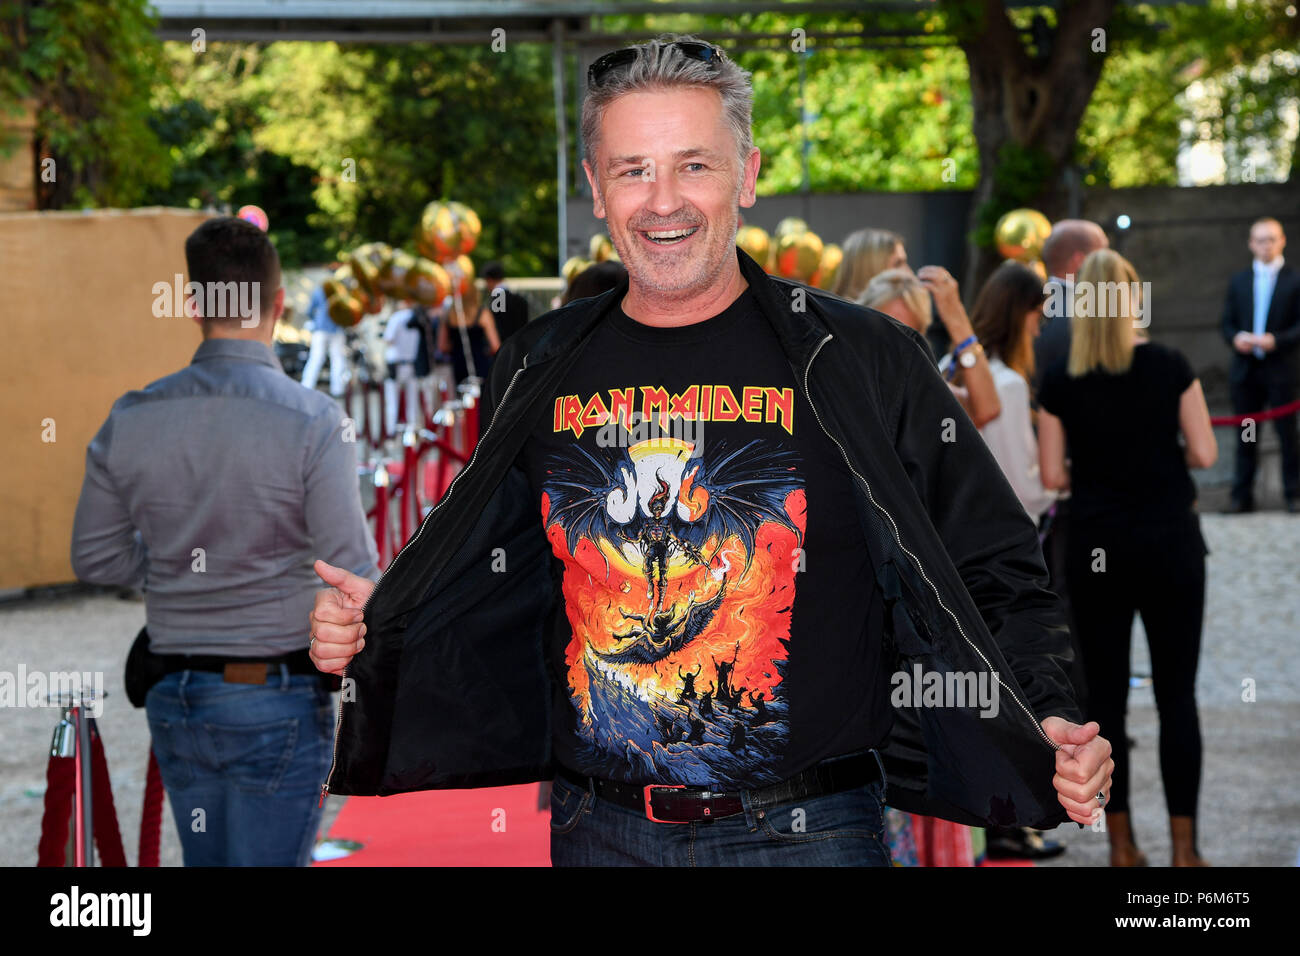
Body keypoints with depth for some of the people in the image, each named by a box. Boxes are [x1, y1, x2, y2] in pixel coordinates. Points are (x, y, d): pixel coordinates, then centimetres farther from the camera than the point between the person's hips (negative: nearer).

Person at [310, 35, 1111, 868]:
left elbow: (992, 573, -1)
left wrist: (1047, 720, -17)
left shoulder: (865, 362, -5)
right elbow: (490, 578, 19)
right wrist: (376, 628, 2)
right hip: (596, 832, 3)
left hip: (806, 832, -2)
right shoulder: (538, 373, 5)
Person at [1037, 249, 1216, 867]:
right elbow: (1204, 453, -4)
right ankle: (1183, 846, 4)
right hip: (1170, 542, -1)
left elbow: (1052, 475, -3)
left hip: (1096, 549, 1)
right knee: (1177, 696, 5)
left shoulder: (1060, 382, -3)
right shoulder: (1169, 367, -5)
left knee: (1106, 697, 8)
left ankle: (1121, 846, 12)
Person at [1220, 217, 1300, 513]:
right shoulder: (1238, 281, 14)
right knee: (1245, 438, 7)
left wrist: (1276, 340, -19)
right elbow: (1227, 323, 13)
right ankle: (1242, 497, 11)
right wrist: (1236, 338, -8)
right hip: (1245, 369, 4)